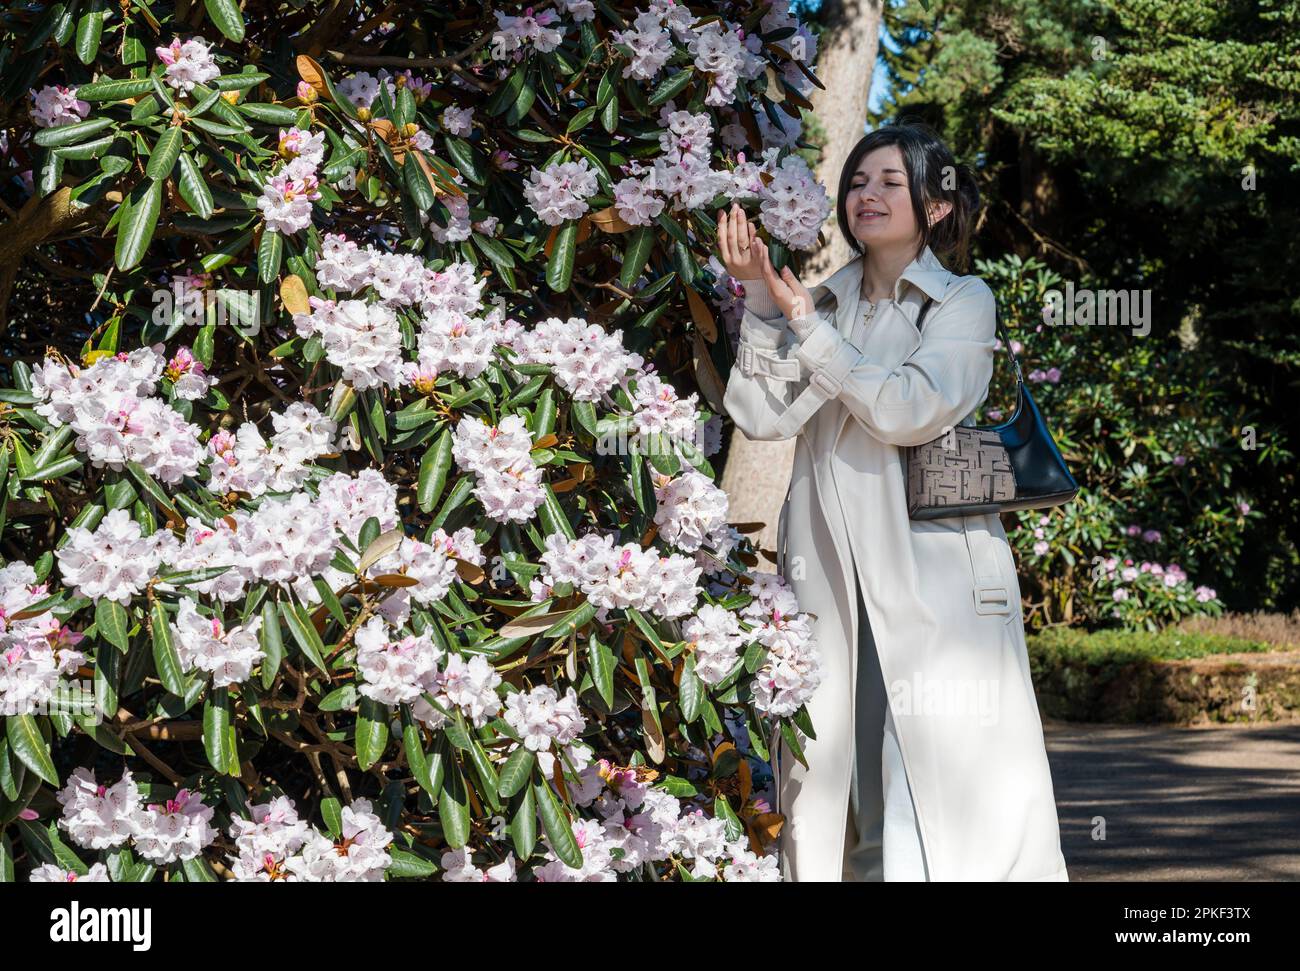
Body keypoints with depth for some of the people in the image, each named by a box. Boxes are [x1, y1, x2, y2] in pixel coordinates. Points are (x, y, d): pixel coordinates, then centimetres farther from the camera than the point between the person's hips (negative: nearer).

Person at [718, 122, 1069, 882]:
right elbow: (765, 415, 0)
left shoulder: (963, 303, 4)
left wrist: (806, 324, -9)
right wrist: (761, 299, -7)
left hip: (933, 577, -3)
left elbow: (909, 410, -13)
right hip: (830, 580, 4)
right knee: (834, 791, 2)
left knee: (951, 791, -6)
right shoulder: (824, 306, 15)